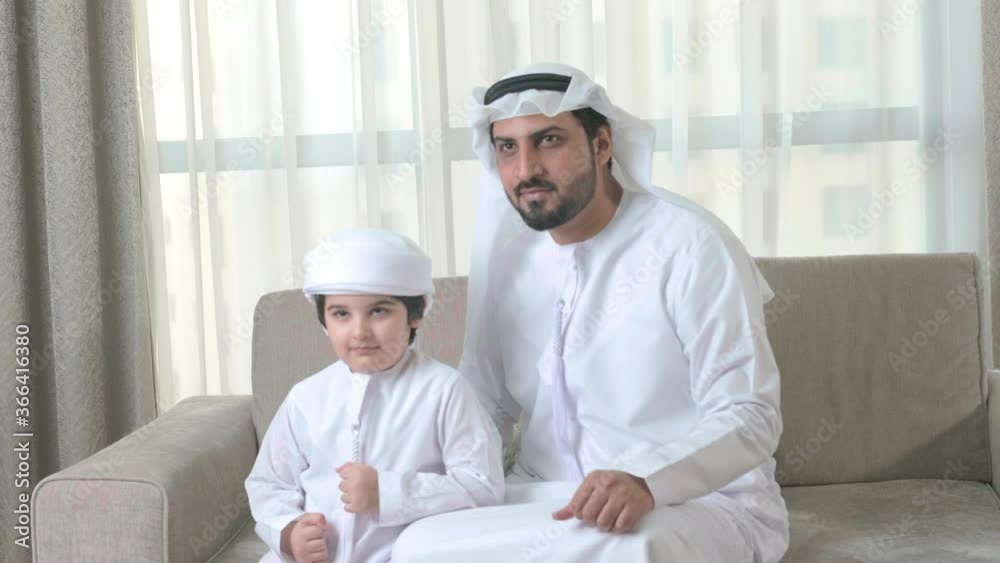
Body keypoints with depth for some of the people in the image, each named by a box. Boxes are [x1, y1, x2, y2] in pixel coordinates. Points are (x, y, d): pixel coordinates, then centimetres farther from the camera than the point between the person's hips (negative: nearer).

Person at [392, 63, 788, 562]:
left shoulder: (690, 244, -13)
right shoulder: (506, 254, 5)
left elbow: (749, 415, -16)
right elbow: (484, 404, 12)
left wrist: (645, 480, -34)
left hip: (699, 504, -5)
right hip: (546, 498, 5)